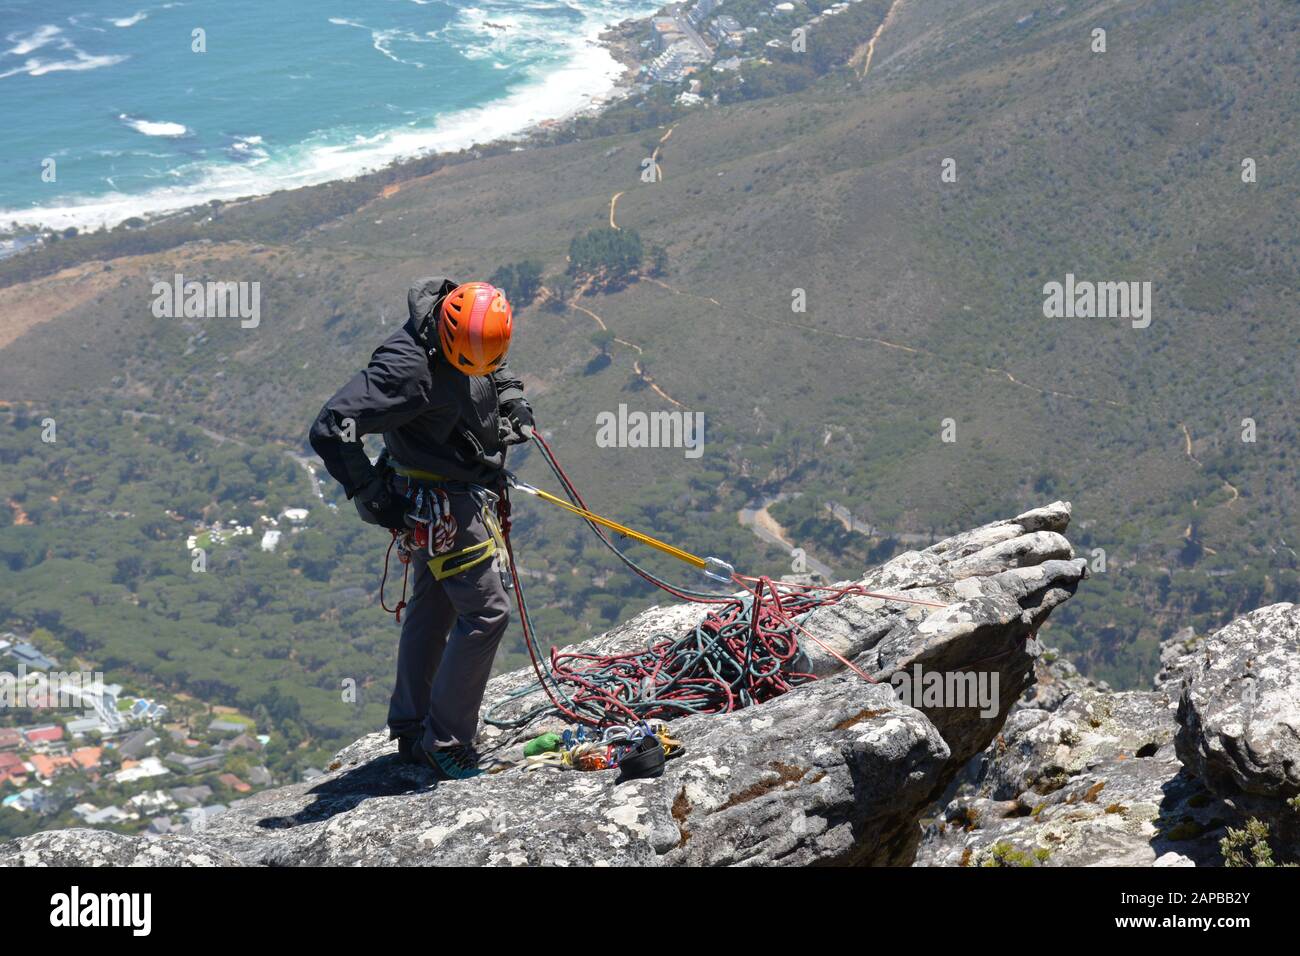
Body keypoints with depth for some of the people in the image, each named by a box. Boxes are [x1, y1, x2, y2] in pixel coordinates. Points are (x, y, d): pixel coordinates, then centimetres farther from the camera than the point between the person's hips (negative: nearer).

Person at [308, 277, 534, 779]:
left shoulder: (475, 337, -6)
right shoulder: (407, 368, -32)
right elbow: (331, 429, -31)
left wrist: (512, 399, 3)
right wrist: (371, 494, -24)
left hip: (465, 490, 9)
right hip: (439, 500, -9)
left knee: (432, 608, 18)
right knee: (486, 610, -9)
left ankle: (411, 732, 32)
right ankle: (445, 742, 1)